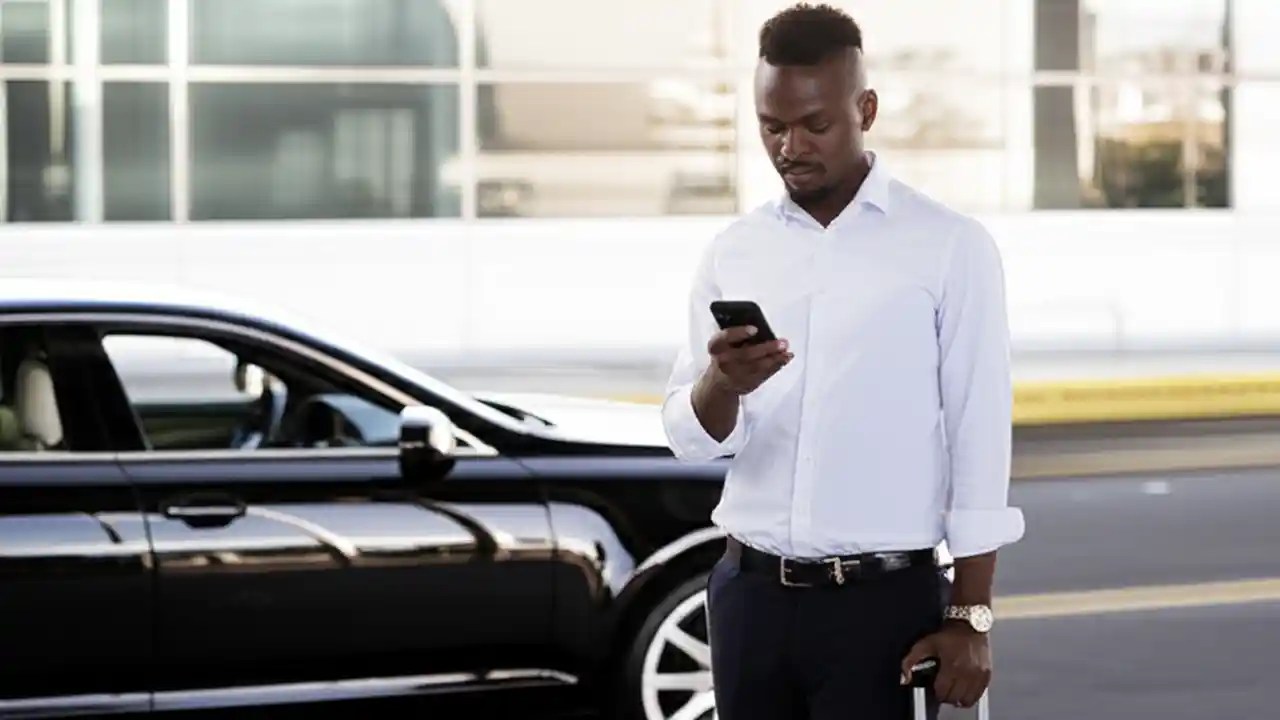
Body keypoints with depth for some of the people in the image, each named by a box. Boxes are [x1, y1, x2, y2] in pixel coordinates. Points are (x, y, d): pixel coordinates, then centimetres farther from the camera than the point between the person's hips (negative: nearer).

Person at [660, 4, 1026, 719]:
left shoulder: (950, 246, -4)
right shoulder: (734, 253, 8)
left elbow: (980, 440, -5)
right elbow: (690, 437, 5)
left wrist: (969, 617, -9)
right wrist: (723, 383, -18)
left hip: (883, 602, -4)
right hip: (750, 594, 4)